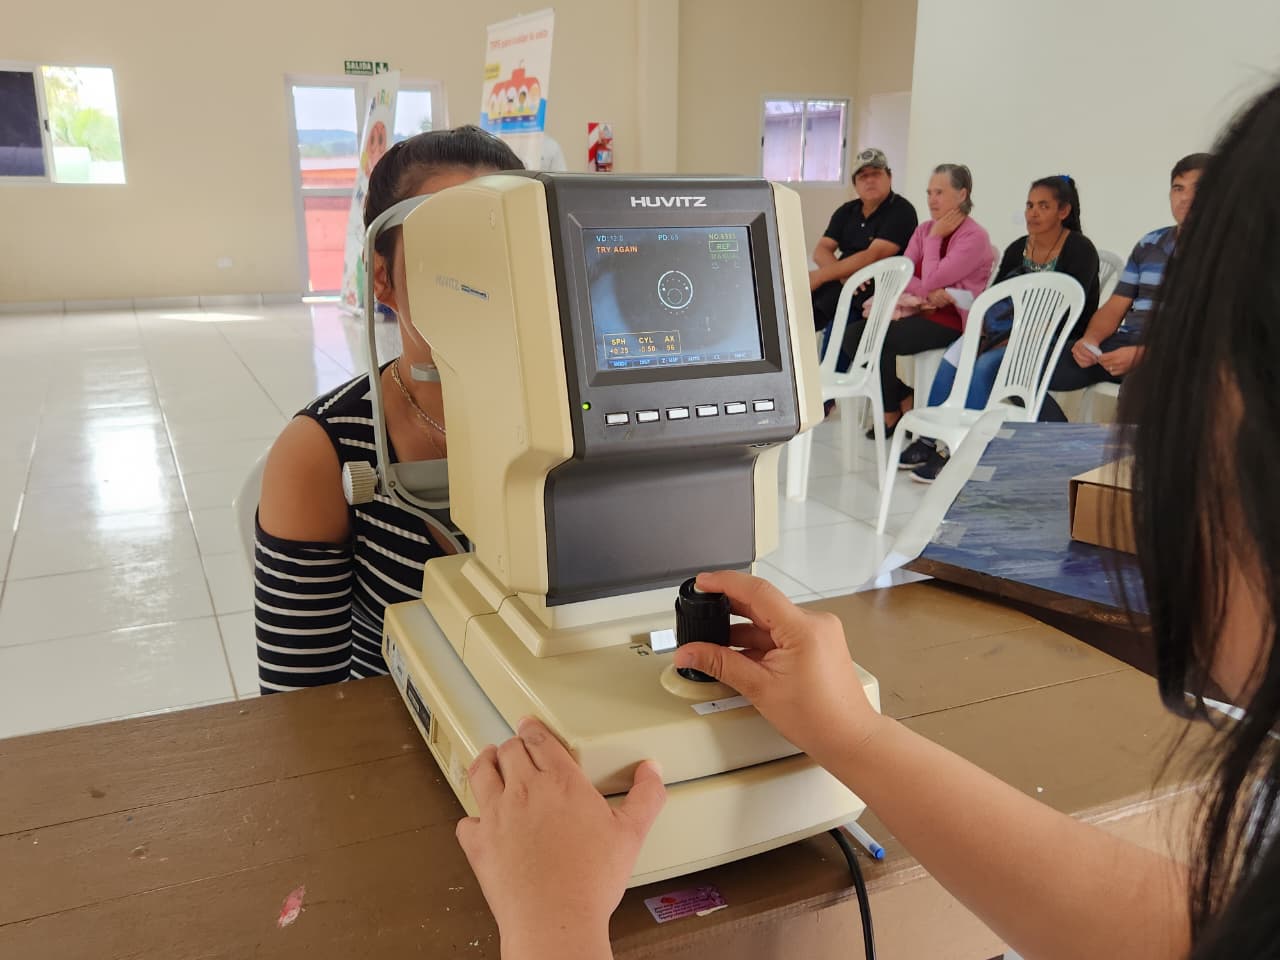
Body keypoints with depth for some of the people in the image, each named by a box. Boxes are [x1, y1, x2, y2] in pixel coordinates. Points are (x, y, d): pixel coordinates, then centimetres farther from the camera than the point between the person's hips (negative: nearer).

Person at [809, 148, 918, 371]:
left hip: (878, 294, -7)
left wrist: (821, 275, -21)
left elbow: (873, 257, -16)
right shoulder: (847, 211, 18)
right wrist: (842, 273, -14)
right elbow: (821, 250, 8)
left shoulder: (901, 211, -5)